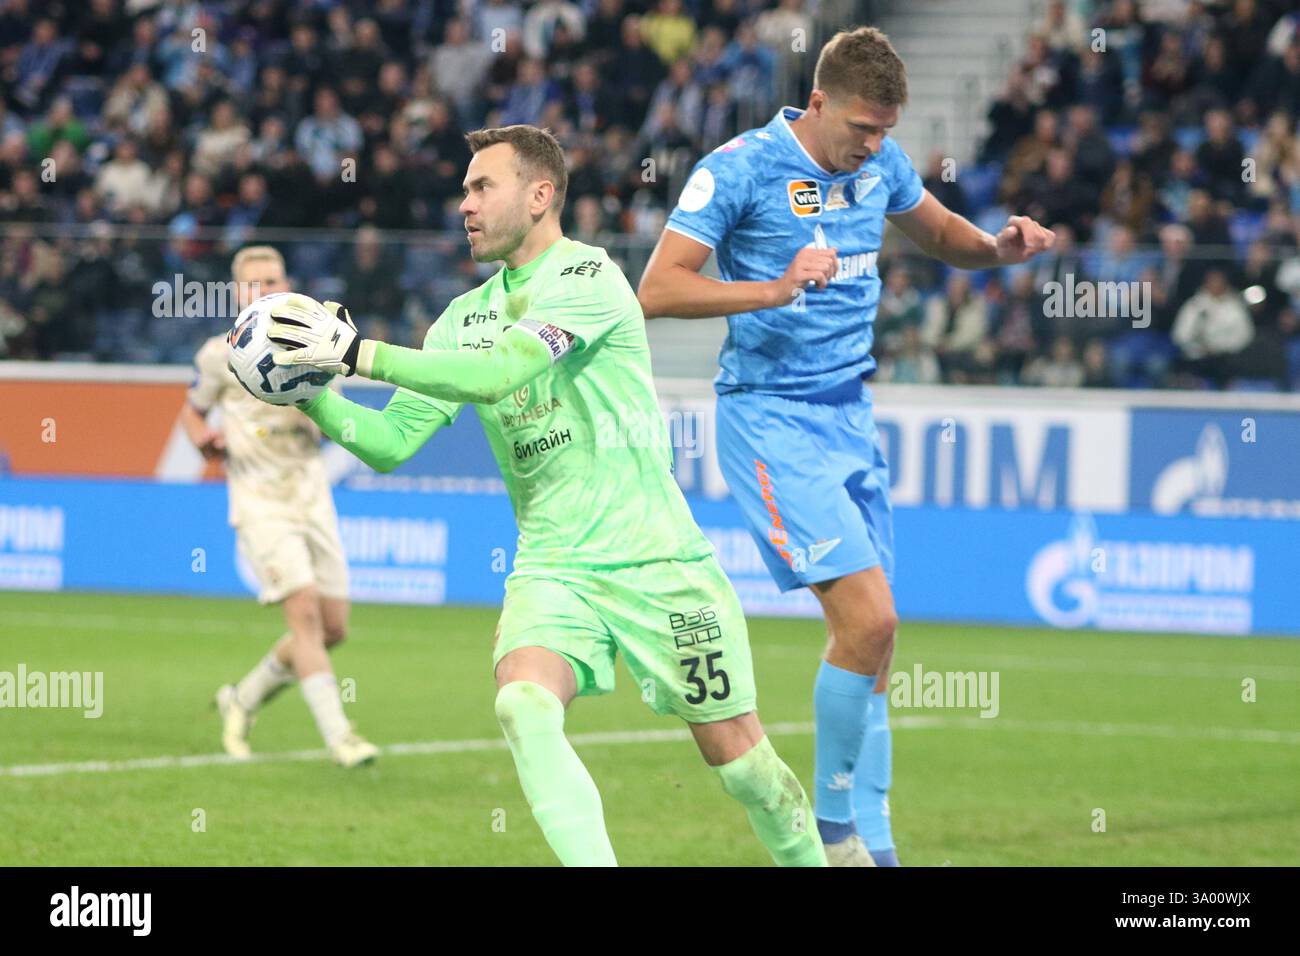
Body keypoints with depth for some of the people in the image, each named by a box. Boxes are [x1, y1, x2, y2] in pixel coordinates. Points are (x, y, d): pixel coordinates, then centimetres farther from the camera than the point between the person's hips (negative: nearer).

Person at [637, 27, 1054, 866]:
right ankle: (837, 824, -1)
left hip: (850, 413, 7)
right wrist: (774, 289, -29)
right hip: (770, 419, -7)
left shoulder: (880, 163, 6)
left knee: (870, 635, 3)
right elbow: (657, 290, -17)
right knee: (868, 616, -18)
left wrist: (1000, 247, 1)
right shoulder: (740, 169, -13)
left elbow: (940, 233, 24)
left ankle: (868, 843, 11)